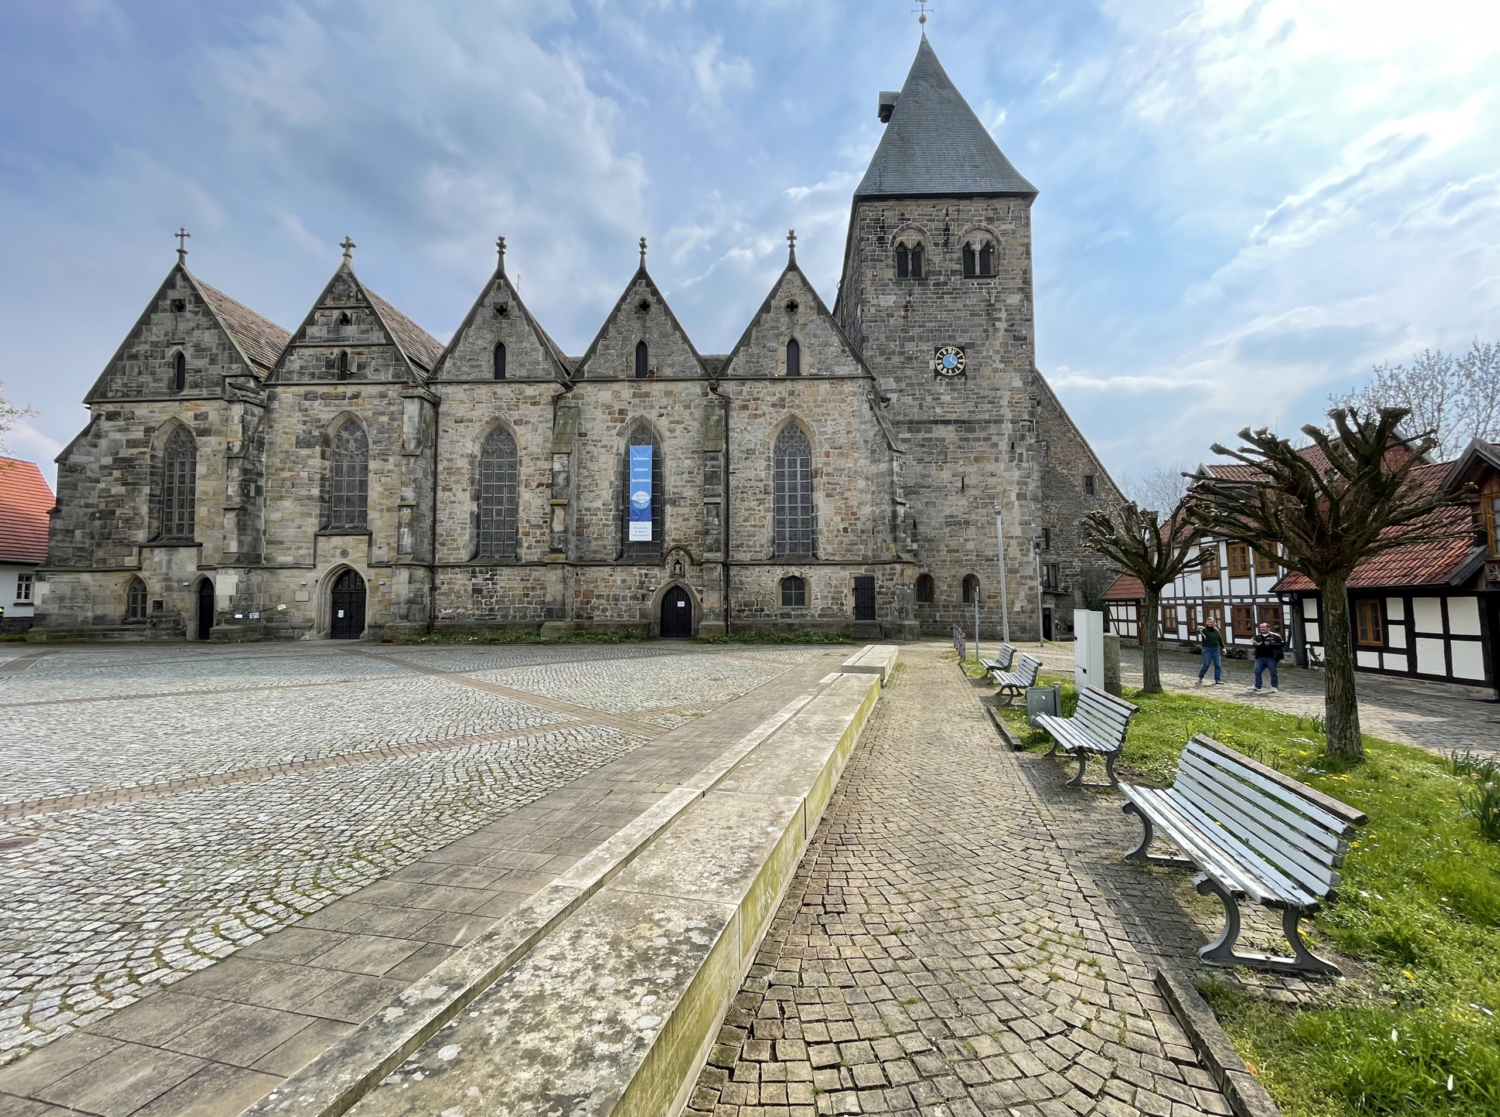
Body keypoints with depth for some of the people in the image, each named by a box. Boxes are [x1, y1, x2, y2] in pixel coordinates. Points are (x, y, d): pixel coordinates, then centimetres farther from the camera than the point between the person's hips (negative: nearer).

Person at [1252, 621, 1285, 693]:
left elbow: (1282, 644, -10)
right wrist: (1255, 644, -7)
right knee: (1257, 671, -1)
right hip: (1260, 657, 4)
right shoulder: (1257, 636, 7)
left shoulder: (1275, 636, -5)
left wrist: (1270, 644, -18)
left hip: (1271, 658, -4)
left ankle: (1274, 687, 17)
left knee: (1273, 673, 5)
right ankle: (1257, 686, 7)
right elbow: (1254, 643, 17)